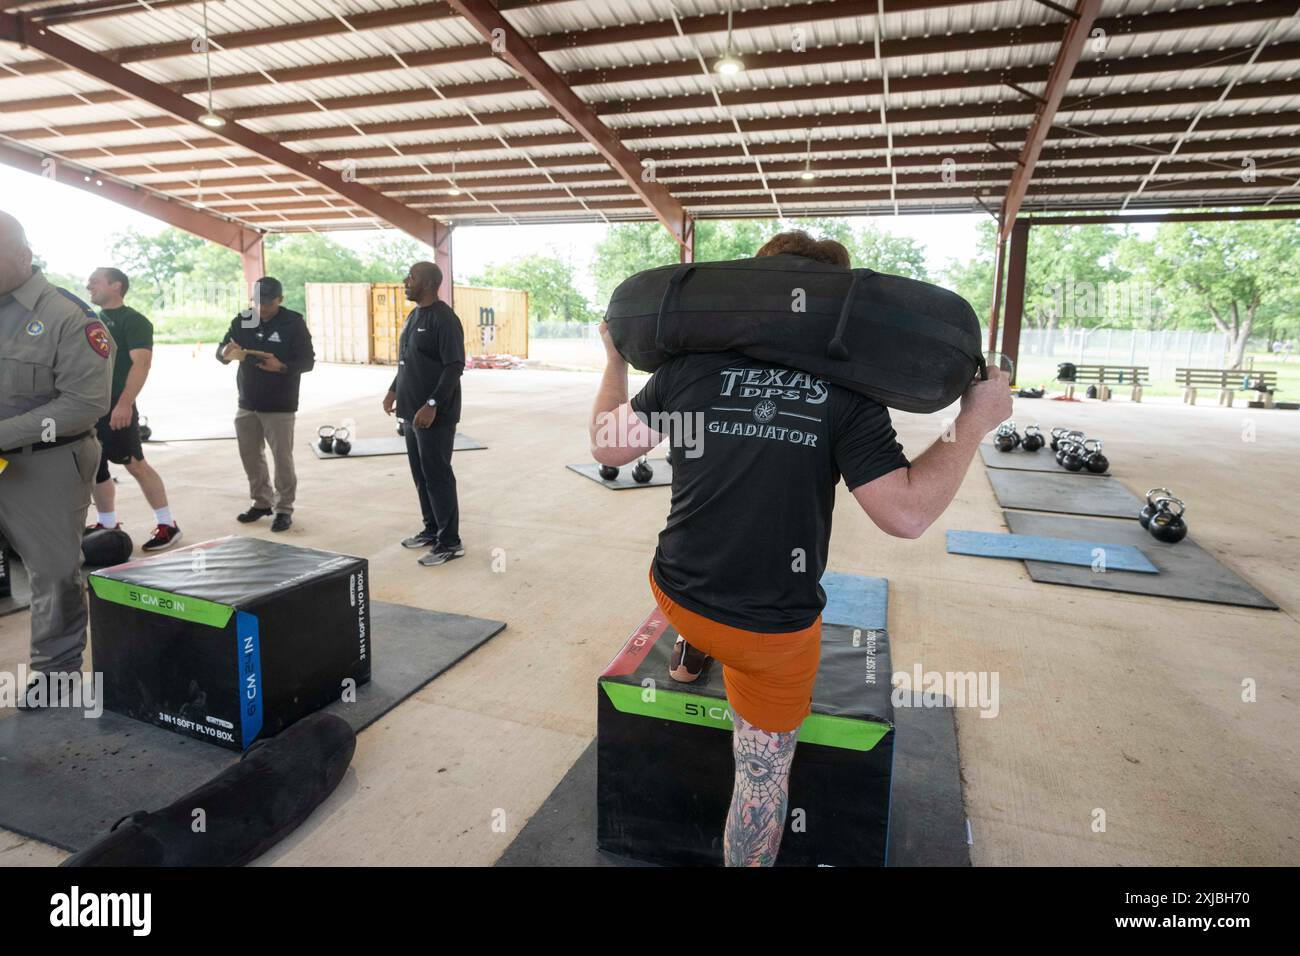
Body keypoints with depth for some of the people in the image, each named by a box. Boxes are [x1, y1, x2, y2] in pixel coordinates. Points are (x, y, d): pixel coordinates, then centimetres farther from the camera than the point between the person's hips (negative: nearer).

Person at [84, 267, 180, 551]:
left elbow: (141, 363, -18)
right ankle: (107, 524, 21)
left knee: (135, 464, -8)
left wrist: (124, 403, -26)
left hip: (116, 408, -8)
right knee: (94, 468, 10)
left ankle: (168, 525, -3)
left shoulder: (133, 321, -7)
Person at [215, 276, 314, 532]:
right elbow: (220, 351, 4)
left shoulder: (293, 323, -6)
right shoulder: (242, 321, 6)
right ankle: (262, 502, 27)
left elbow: (308, 361, -10)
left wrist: (282, 367, -28)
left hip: (280, 406, -5)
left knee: (282, 458, -4)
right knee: (250, 456, 12)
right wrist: (227, 353, -21)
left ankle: (284, 508, 8)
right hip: (247, 404, 5)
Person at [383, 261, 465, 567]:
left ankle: (450, 542, 3)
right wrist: (394, 390, 20)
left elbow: (455, 367, -21)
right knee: (421, 475, 15)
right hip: (411, 412, 9)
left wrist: (432, 404, -25)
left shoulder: (444, 319, -15)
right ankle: (431, 529, 27)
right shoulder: (414, 315, 15)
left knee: (438, 476, -5)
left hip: (435, 415, -9)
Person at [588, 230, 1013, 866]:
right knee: (764, 773, 19)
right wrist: (975, 420, -3)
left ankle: (691, 651, 57)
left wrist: (616, 361, 17)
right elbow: (906, 513, -16)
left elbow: (608, 446, 1)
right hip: (773, 632, -2)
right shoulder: (845, 390, -13)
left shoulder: (689, 366, -7)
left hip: (675, 595, 3)